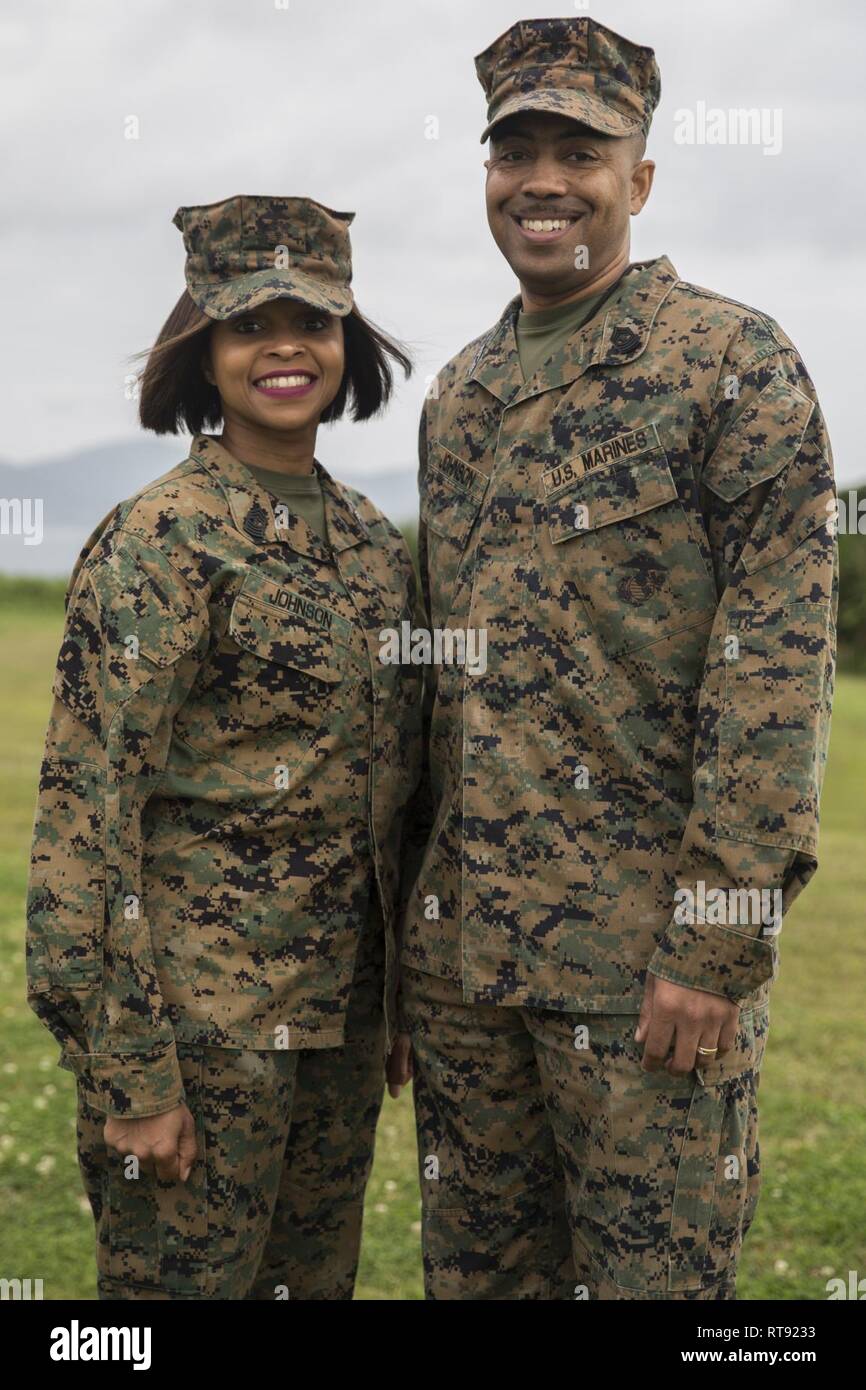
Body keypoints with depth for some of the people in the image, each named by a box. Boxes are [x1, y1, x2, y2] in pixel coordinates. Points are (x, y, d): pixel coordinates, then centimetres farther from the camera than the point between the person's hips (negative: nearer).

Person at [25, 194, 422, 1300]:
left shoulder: (368, 537, 9)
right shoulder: (164, 537, -14)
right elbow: (87, 811, -17)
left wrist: (397, 1011, 16)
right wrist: (132, 1071, -18)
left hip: (343, 1004, 7)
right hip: (204, 1013, -7)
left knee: (316, 1277, 18)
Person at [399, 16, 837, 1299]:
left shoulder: (735, 363, -7)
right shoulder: (458, 395, 13)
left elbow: (777, 665, -14)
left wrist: (719, 942, -18)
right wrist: (417, 895, 15)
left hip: (644, 951, -6)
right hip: (457, 942, 6)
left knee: (652, 1269, 5)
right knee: (478, 1268, 16)